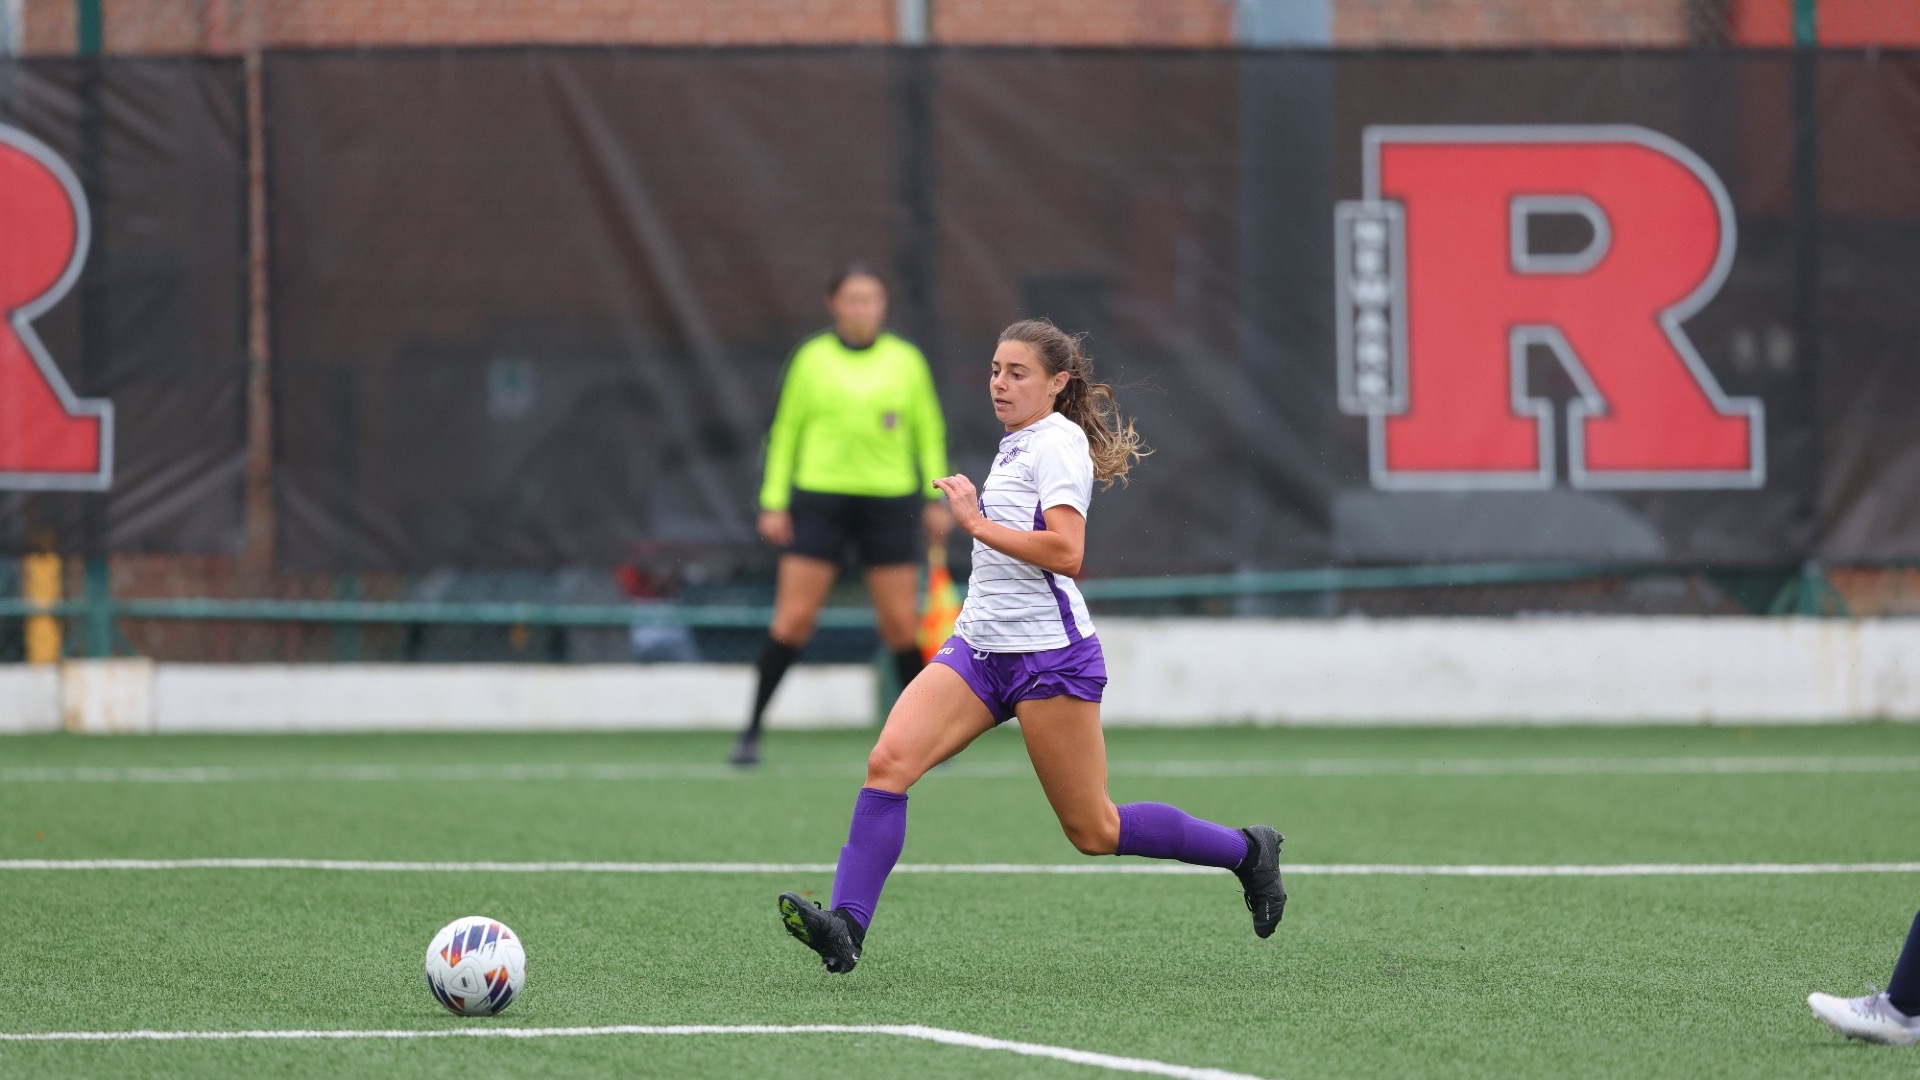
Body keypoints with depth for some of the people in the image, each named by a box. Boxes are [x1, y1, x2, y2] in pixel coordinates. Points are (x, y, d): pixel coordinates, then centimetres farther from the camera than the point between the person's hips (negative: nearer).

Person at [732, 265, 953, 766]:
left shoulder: (906, 361, 6)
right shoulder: (812, 359, 4)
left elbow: (929, 433, 13)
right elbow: (785, 432, 9)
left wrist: (935, 499, 6)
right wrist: (773, 502, 3)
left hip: (889, 501, 1)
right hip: (820, 496, -1)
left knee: (902, 623, -1)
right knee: (793, 619, -7)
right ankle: (751, 731, 0)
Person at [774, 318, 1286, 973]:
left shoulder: (1058, 443, -10)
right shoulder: (1016, 444, 17)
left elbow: (1065, 552, -23)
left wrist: (977, 522, -20)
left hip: (1048, 656, -8)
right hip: (979, 648, 8)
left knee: (1094, 832, 0)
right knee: (888, 762, -15)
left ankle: (1246, 851, 20)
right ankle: (845, 927, -22)